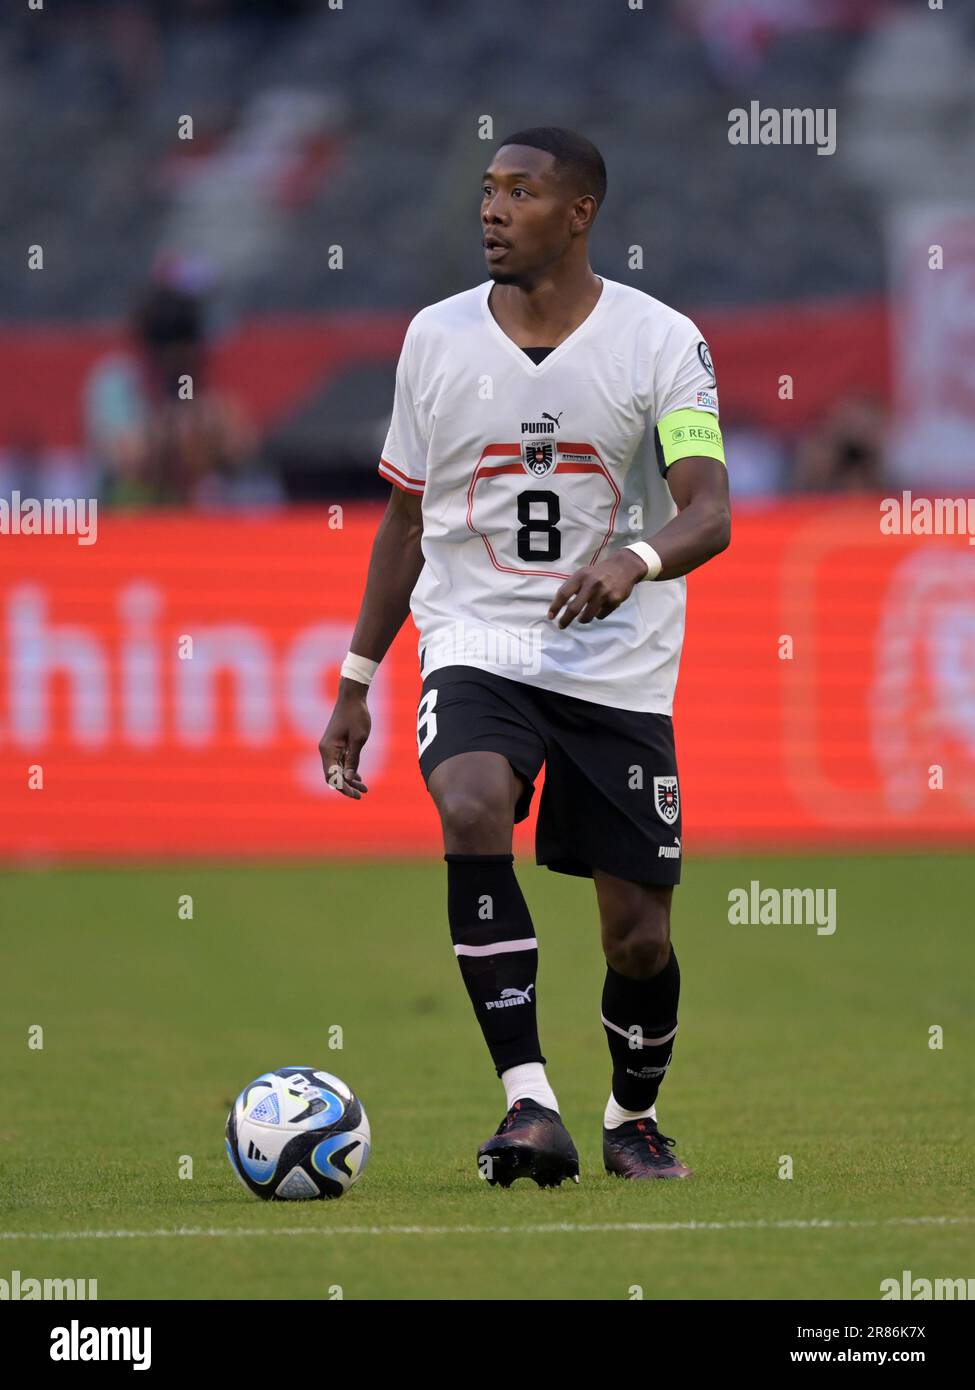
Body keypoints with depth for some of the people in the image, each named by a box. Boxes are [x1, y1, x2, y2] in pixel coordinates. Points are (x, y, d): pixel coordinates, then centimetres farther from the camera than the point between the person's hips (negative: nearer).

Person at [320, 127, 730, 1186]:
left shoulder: (661, 342, -5)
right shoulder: (437, 338, 4)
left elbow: (709, 513, -15)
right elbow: (407, 519, 14)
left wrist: (636, 562, -37)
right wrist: (357, 682, 12)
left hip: (621, 667, -1)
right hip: (477, 647, 1)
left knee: (639, 937, 1)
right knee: (473, 814, -31)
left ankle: (633, 1116, 31)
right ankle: (528, 1102, -32)